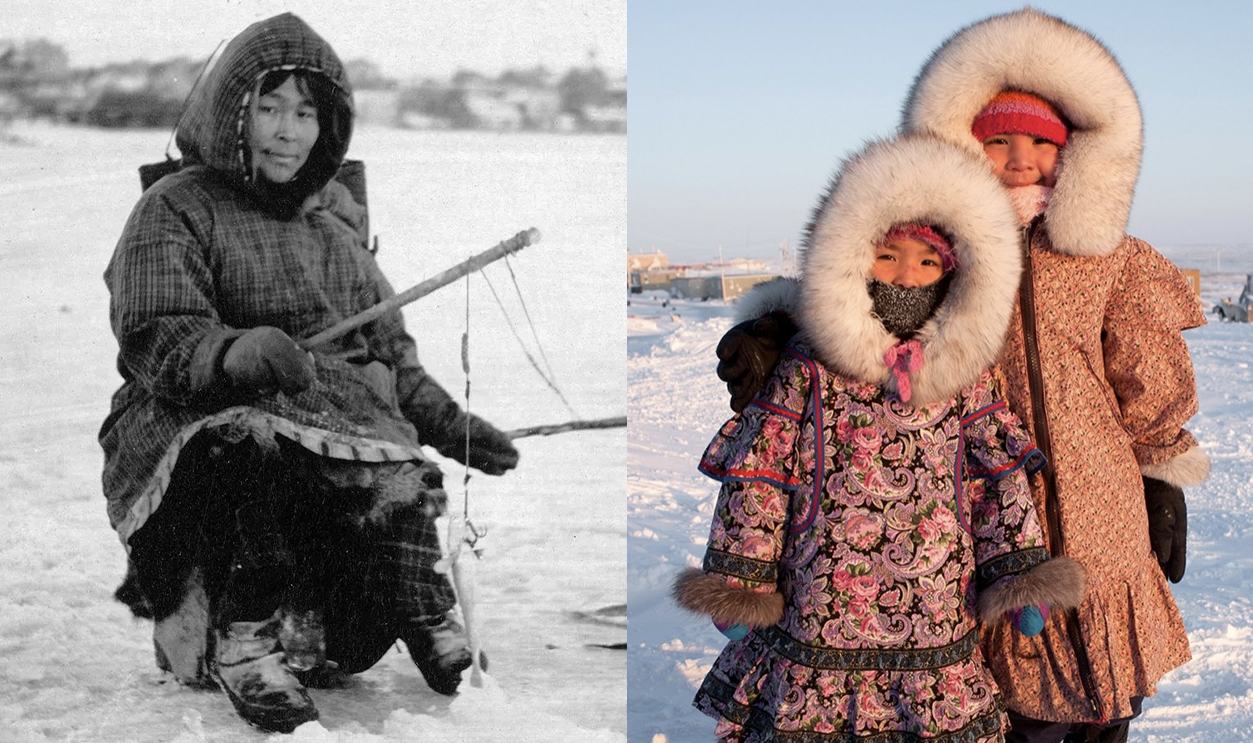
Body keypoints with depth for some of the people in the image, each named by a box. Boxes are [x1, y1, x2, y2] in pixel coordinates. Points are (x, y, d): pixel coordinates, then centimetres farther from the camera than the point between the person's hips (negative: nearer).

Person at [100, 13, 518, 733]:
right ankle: (251, 634, -33)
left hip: (346, 413, 4)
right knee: (250, 441, -41)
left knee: (395, 482, -32)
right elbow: (155, 338, -8)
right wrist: (237, 354, -31)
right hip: (196, 419, -3)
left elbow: (390, 349, 28)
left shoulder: (338, 215, 25)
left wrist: (448, 421, 12)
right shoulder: (177, 208, 7)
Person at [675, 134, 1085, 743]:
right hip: (820, 618, -2)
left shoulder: (967, 375, 3)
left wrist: (1017, 570, 4)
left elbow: (999, 477, 9)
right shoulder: (805, 370, -4)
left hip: (939, 623, 2)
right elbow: (758, 475, -2)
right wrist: (739, 580, -3)